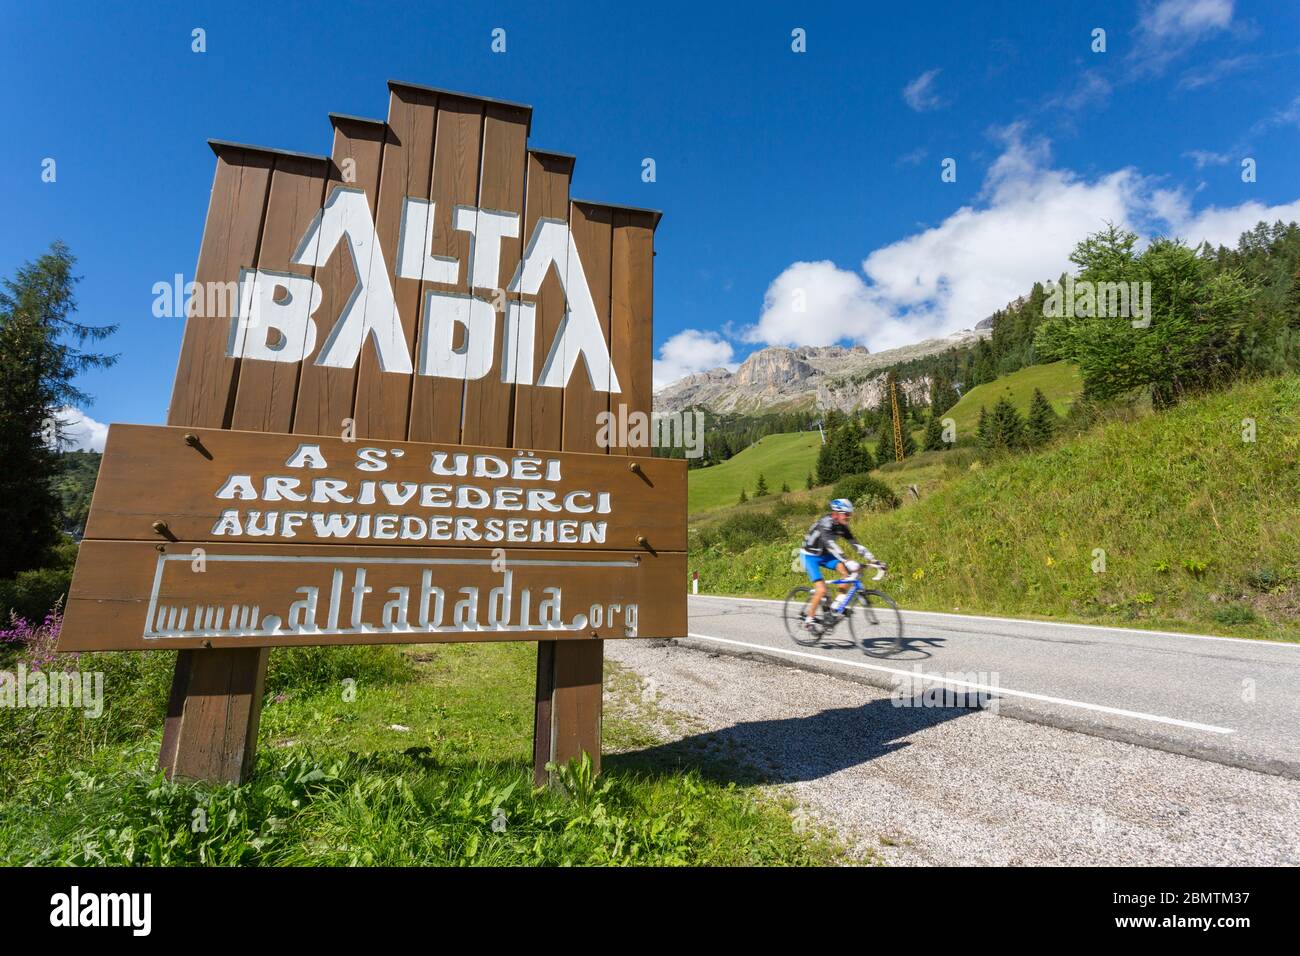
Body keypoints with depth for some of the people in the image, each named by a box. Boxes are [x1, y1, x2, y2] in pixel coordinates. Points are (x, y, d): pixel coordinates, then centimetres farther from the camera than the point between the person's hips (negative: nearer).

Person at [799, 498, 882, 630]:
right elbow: (831, 545, -42)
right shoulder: (825, 523, -29)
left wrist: (874, 561, -12)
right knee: (822, 590, -18)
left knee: (847, 571, -18)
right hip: (810, 556, -7)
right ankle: (808, 619, 0)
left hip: (825, 555, 7)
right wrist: (848, 562, -54)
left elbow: (856, 544, -5)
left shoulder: (842, 527, -6)